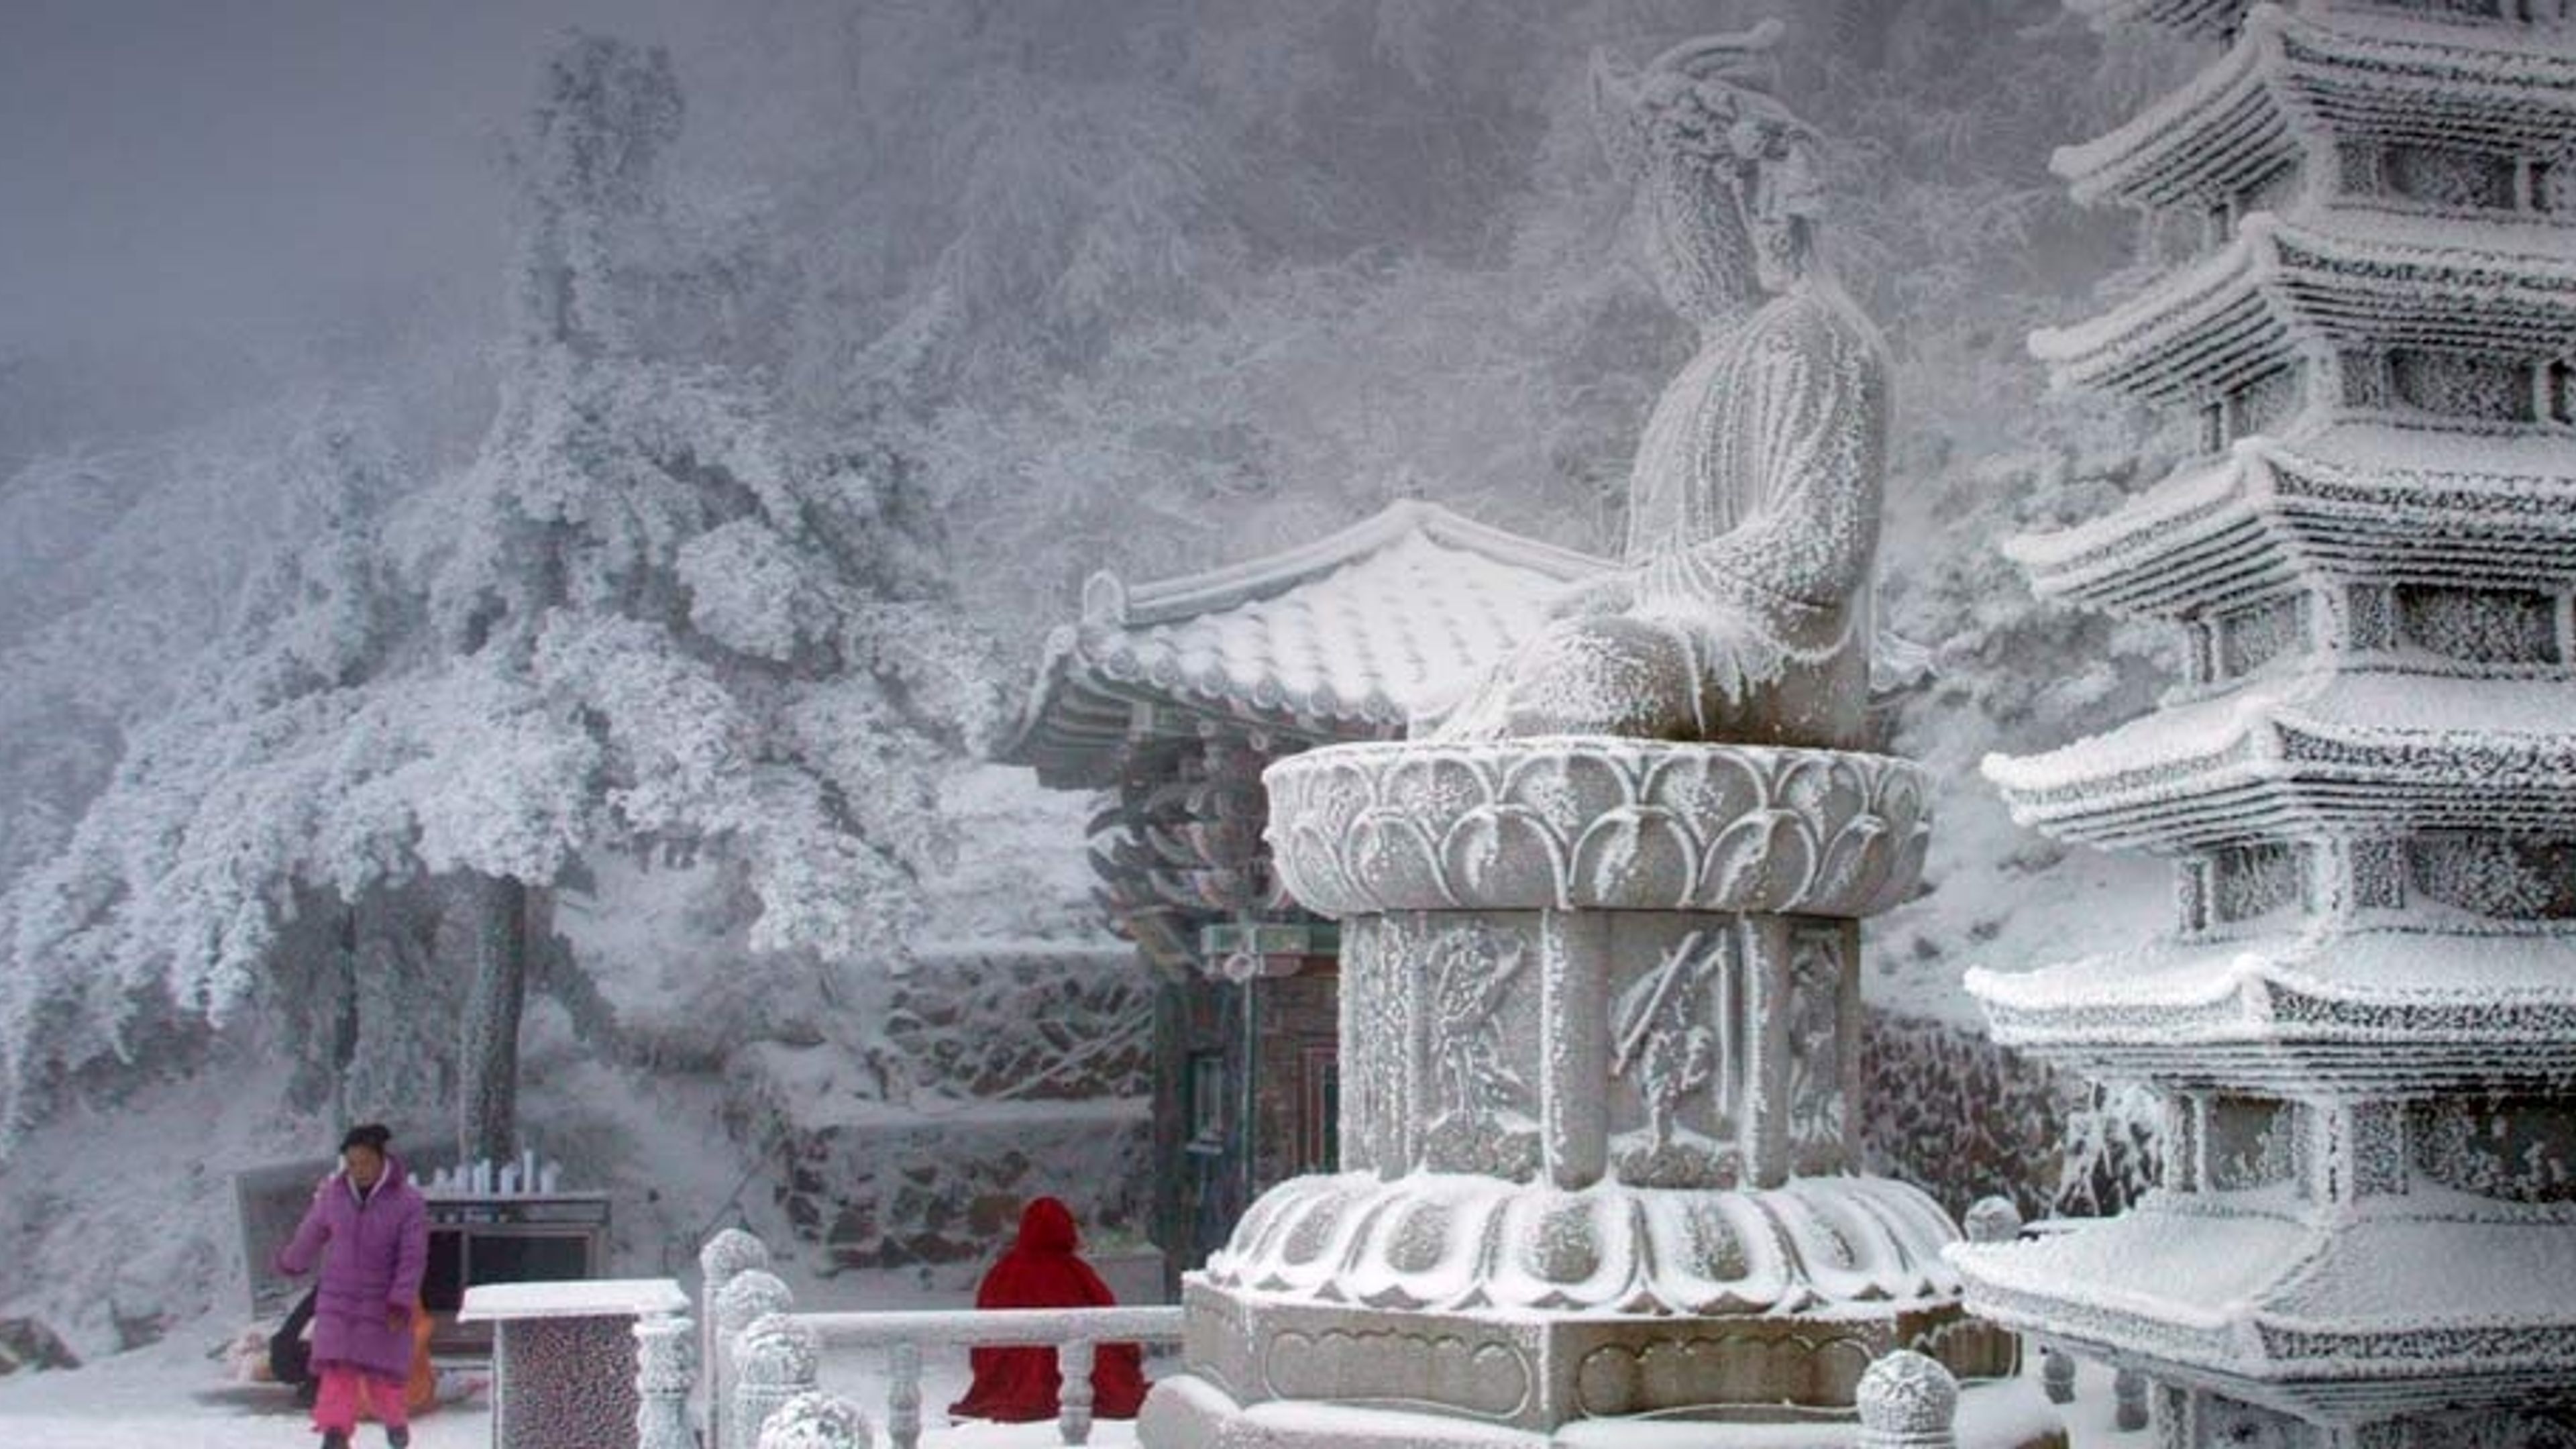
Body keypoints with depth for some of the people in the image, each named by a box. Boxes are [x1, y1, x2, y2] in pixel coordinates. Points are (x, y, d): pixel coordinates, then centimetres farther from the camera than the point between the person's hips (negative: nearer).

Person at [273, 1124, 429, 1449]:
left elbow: (413, 1258, -15)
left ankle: (395, 1419, 30)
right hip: (338, 1302, 2)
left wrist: (402, 1304, -22)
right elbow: (311, 1233, 17)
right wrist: (292, 1262, 32)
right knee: (338, 1373, -9)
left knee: (383, 1376, 1)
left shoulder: (408, 1201, -12)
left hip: (384, 1305, -2)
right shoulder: (332, 1193, -1)